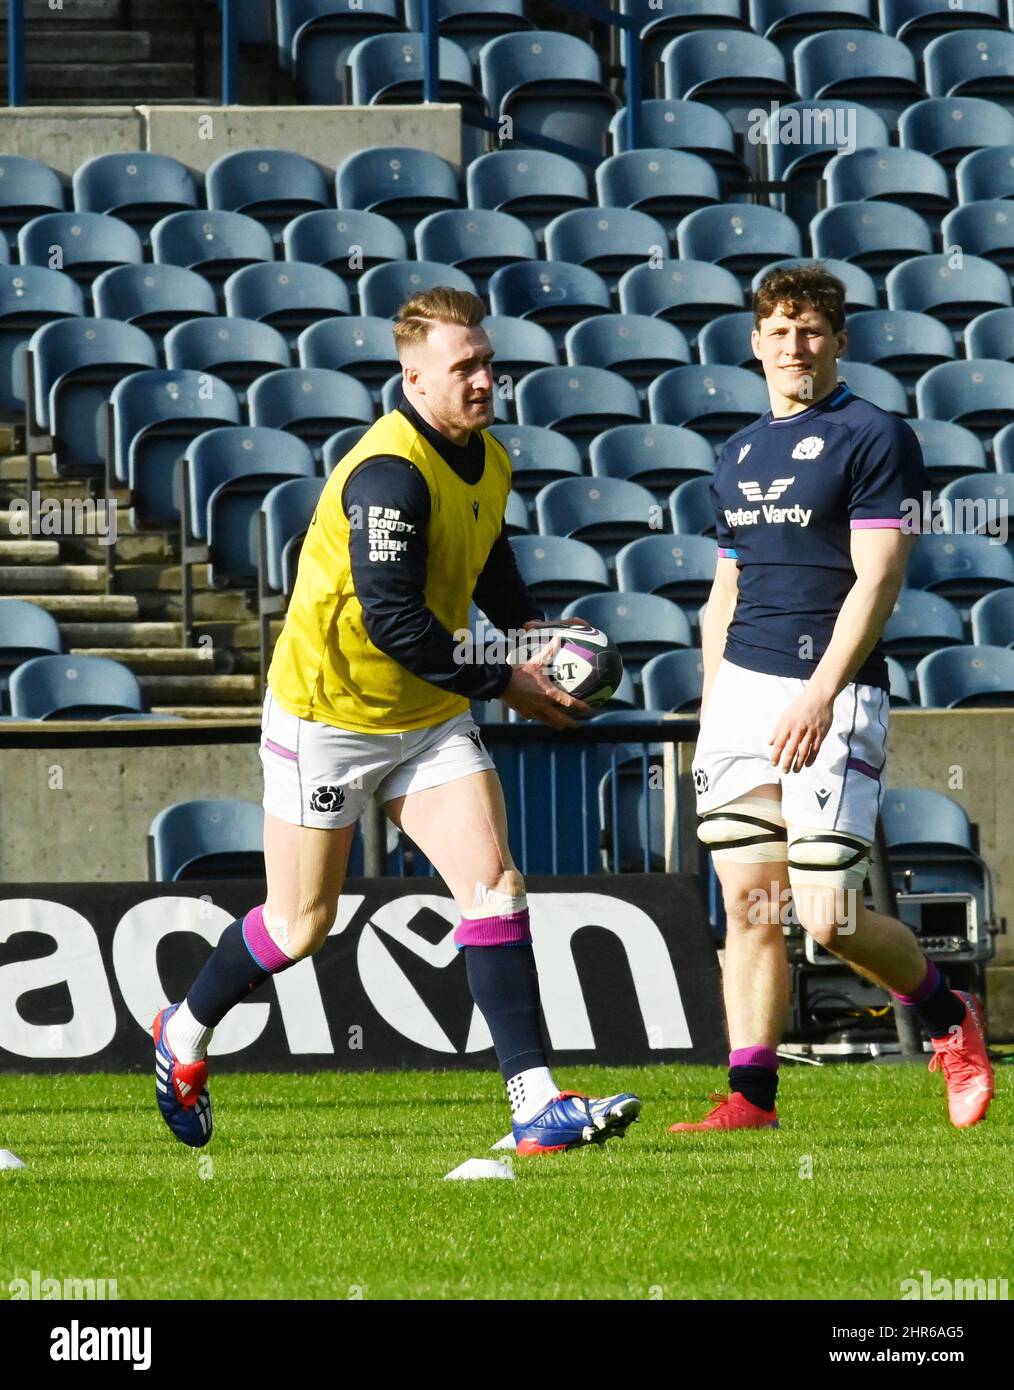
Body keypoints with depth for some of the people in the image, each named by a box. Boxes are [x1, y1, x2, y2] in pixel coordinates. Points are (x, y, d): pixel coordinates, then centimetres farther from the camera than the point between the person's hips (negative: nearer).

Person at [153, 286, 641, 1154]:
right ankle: (184, 1034, 33)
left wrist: (535, 629, 5)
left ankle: (536, 1105, -13)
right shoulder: (391, 472, -25)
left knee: (494, 886, -10)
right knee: (300, 926, 5)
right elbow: (392, 618, -28)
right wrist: (504, 684, -22)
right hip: (329, 715, -7)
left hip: (430, 720, 7)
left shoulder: (489, 462, 3)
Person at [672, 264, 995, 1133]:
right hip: (743, 689, 6)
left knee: (828, 916, -9)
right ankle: (751, 1095, 2)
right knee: (748, 902, 0)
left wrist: (819, 695, -20)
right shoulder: (740, 455, 17)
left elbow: (876, 581, -12)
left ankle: (947, 1015, 16)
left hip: (833, 698, -6)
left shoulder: (876, 439, -5)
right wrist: (712, 710, 17)